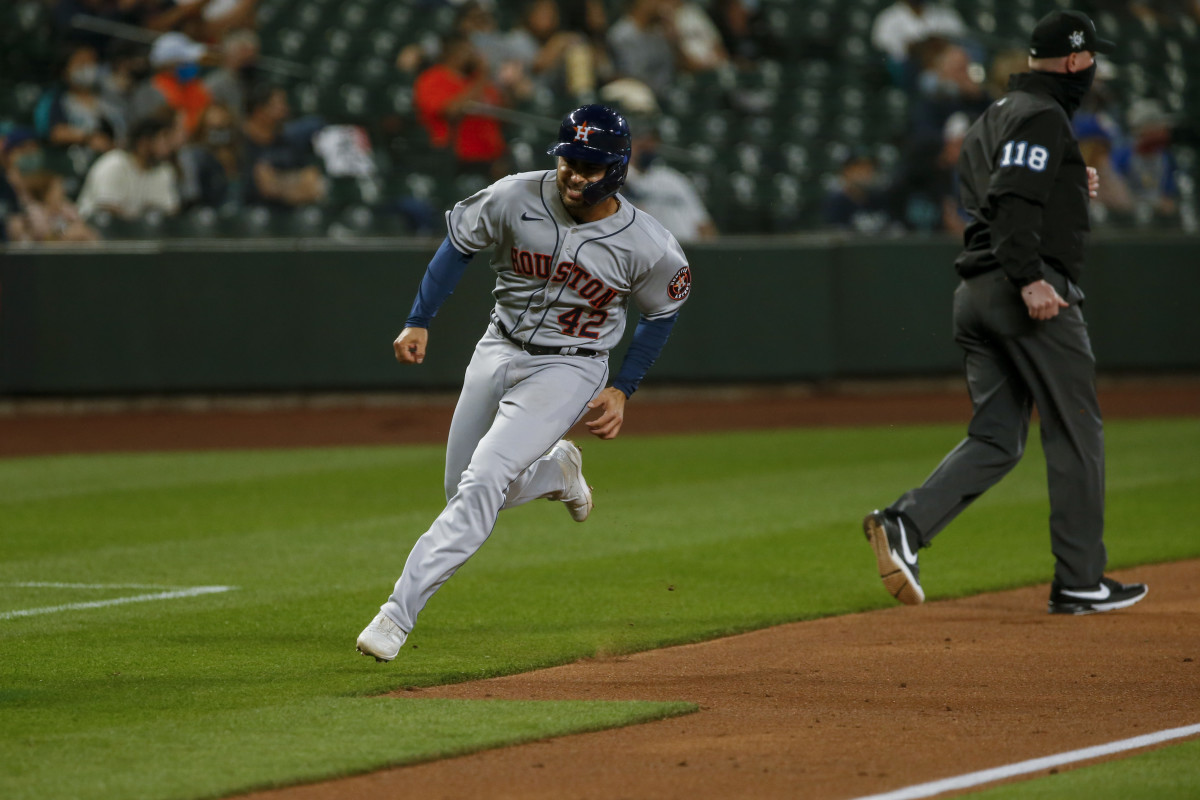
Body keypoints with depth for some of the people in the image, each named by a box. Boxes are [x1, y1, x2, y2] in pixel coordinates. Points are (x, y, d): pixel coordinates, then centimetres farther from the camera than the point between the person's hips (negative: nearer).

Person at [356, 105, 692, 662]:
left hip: (571, 370, -4)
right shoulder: (517, 198, -15)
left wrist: (623, 390, -2)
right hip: (498, 352, 4)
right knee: (466, 496, 14)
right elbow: (459, 242, 1)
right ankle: (556, 469, 43)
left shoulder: (649, 247, -18)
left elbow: (662, 311, 1)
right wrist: (418, 321, -6)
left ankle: (398, 613, -21)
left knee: (482, 485, -21)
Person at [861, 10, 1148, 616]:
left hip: (975, 295, 9)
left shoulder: (991, 119, 22)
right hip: (1037, 300, -9)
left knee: (996, 440, 7)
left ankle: (905, 524, -14)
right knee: (1075, 433, 1)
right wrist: (1030, 280, -28)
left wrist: (1068, 189, 22)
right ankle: (1080, 583, 4)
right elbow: (1010, 200, -22)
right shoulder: (1042, 117, -9)